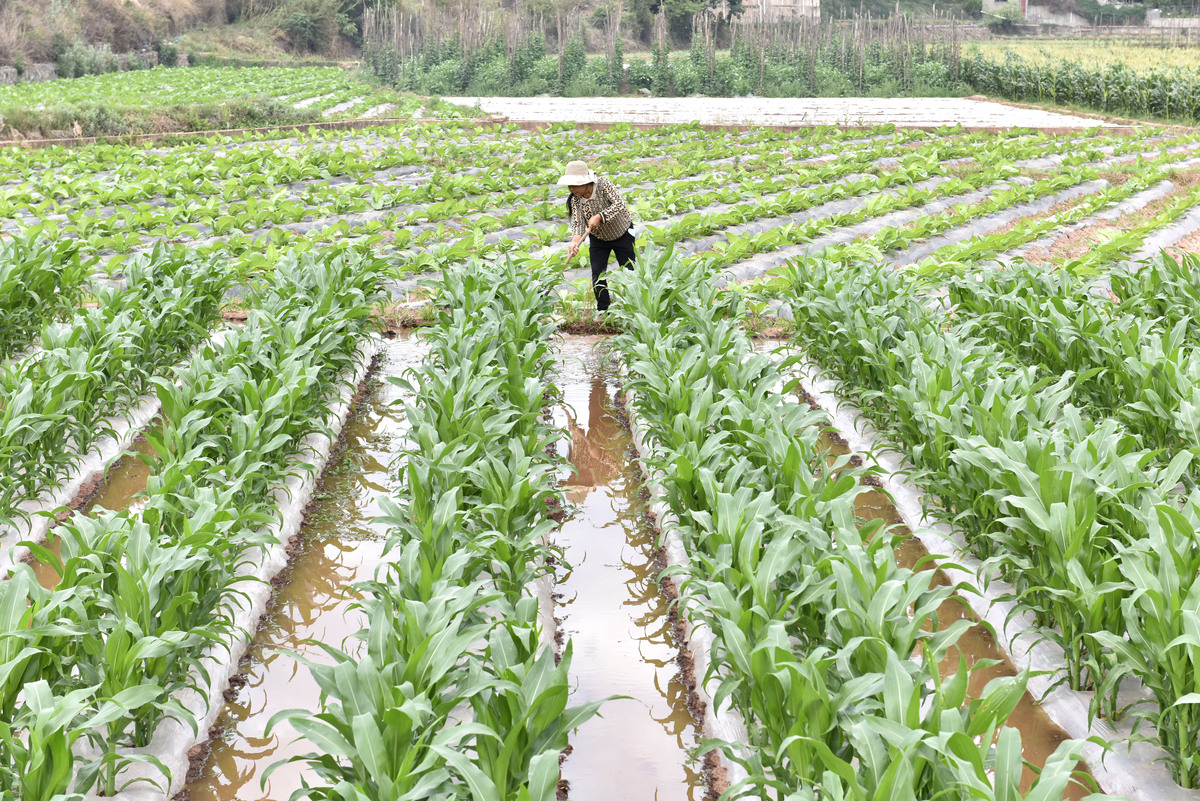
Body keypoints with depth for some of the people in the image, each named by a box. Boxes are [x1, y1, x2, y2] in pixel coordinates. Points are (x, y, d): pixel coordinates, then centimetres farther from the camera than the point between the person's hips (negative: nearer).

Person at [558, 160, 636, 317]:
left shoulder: (604, 185, -27)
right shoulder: (575, 199, -16)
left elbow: (619, 204, -38)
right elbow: (577, 223, -23)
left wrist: (599, 217, -48)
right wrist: (575, 241, -43)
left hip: (623, 234, -3)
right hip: (598, 238, 3)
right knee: (597, 274, -5)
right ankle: (603, 311, 6)